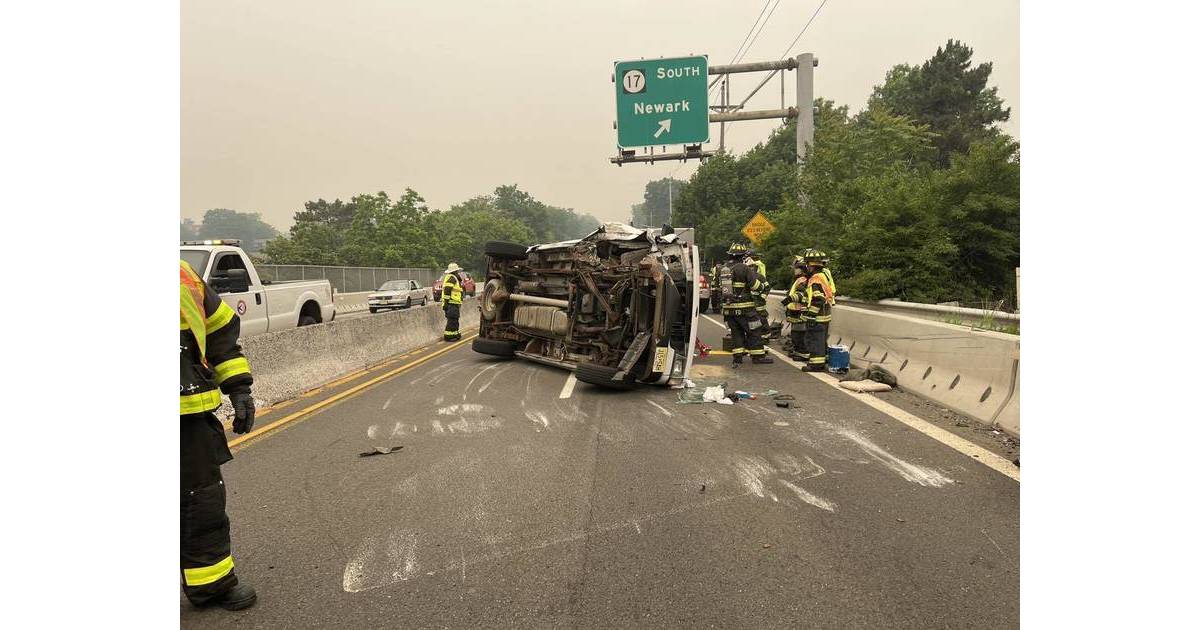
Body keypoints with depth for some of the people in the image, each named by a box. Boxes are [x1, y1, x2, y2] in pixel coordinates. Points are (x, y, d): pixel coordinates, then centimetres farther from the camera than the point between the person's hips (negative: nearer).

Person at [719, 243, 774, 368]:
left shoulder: (722, 268, 8)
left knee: (736, 332, 14)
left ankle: (737, 357, 12)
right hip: (743, 307, -6)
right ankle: (758, 356, 12)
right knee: (754, 331, 7)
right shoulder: (744, 268, -11)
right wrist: (755, 274, 7)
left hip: (727, 307, 6)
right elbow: (756, 286, -9)